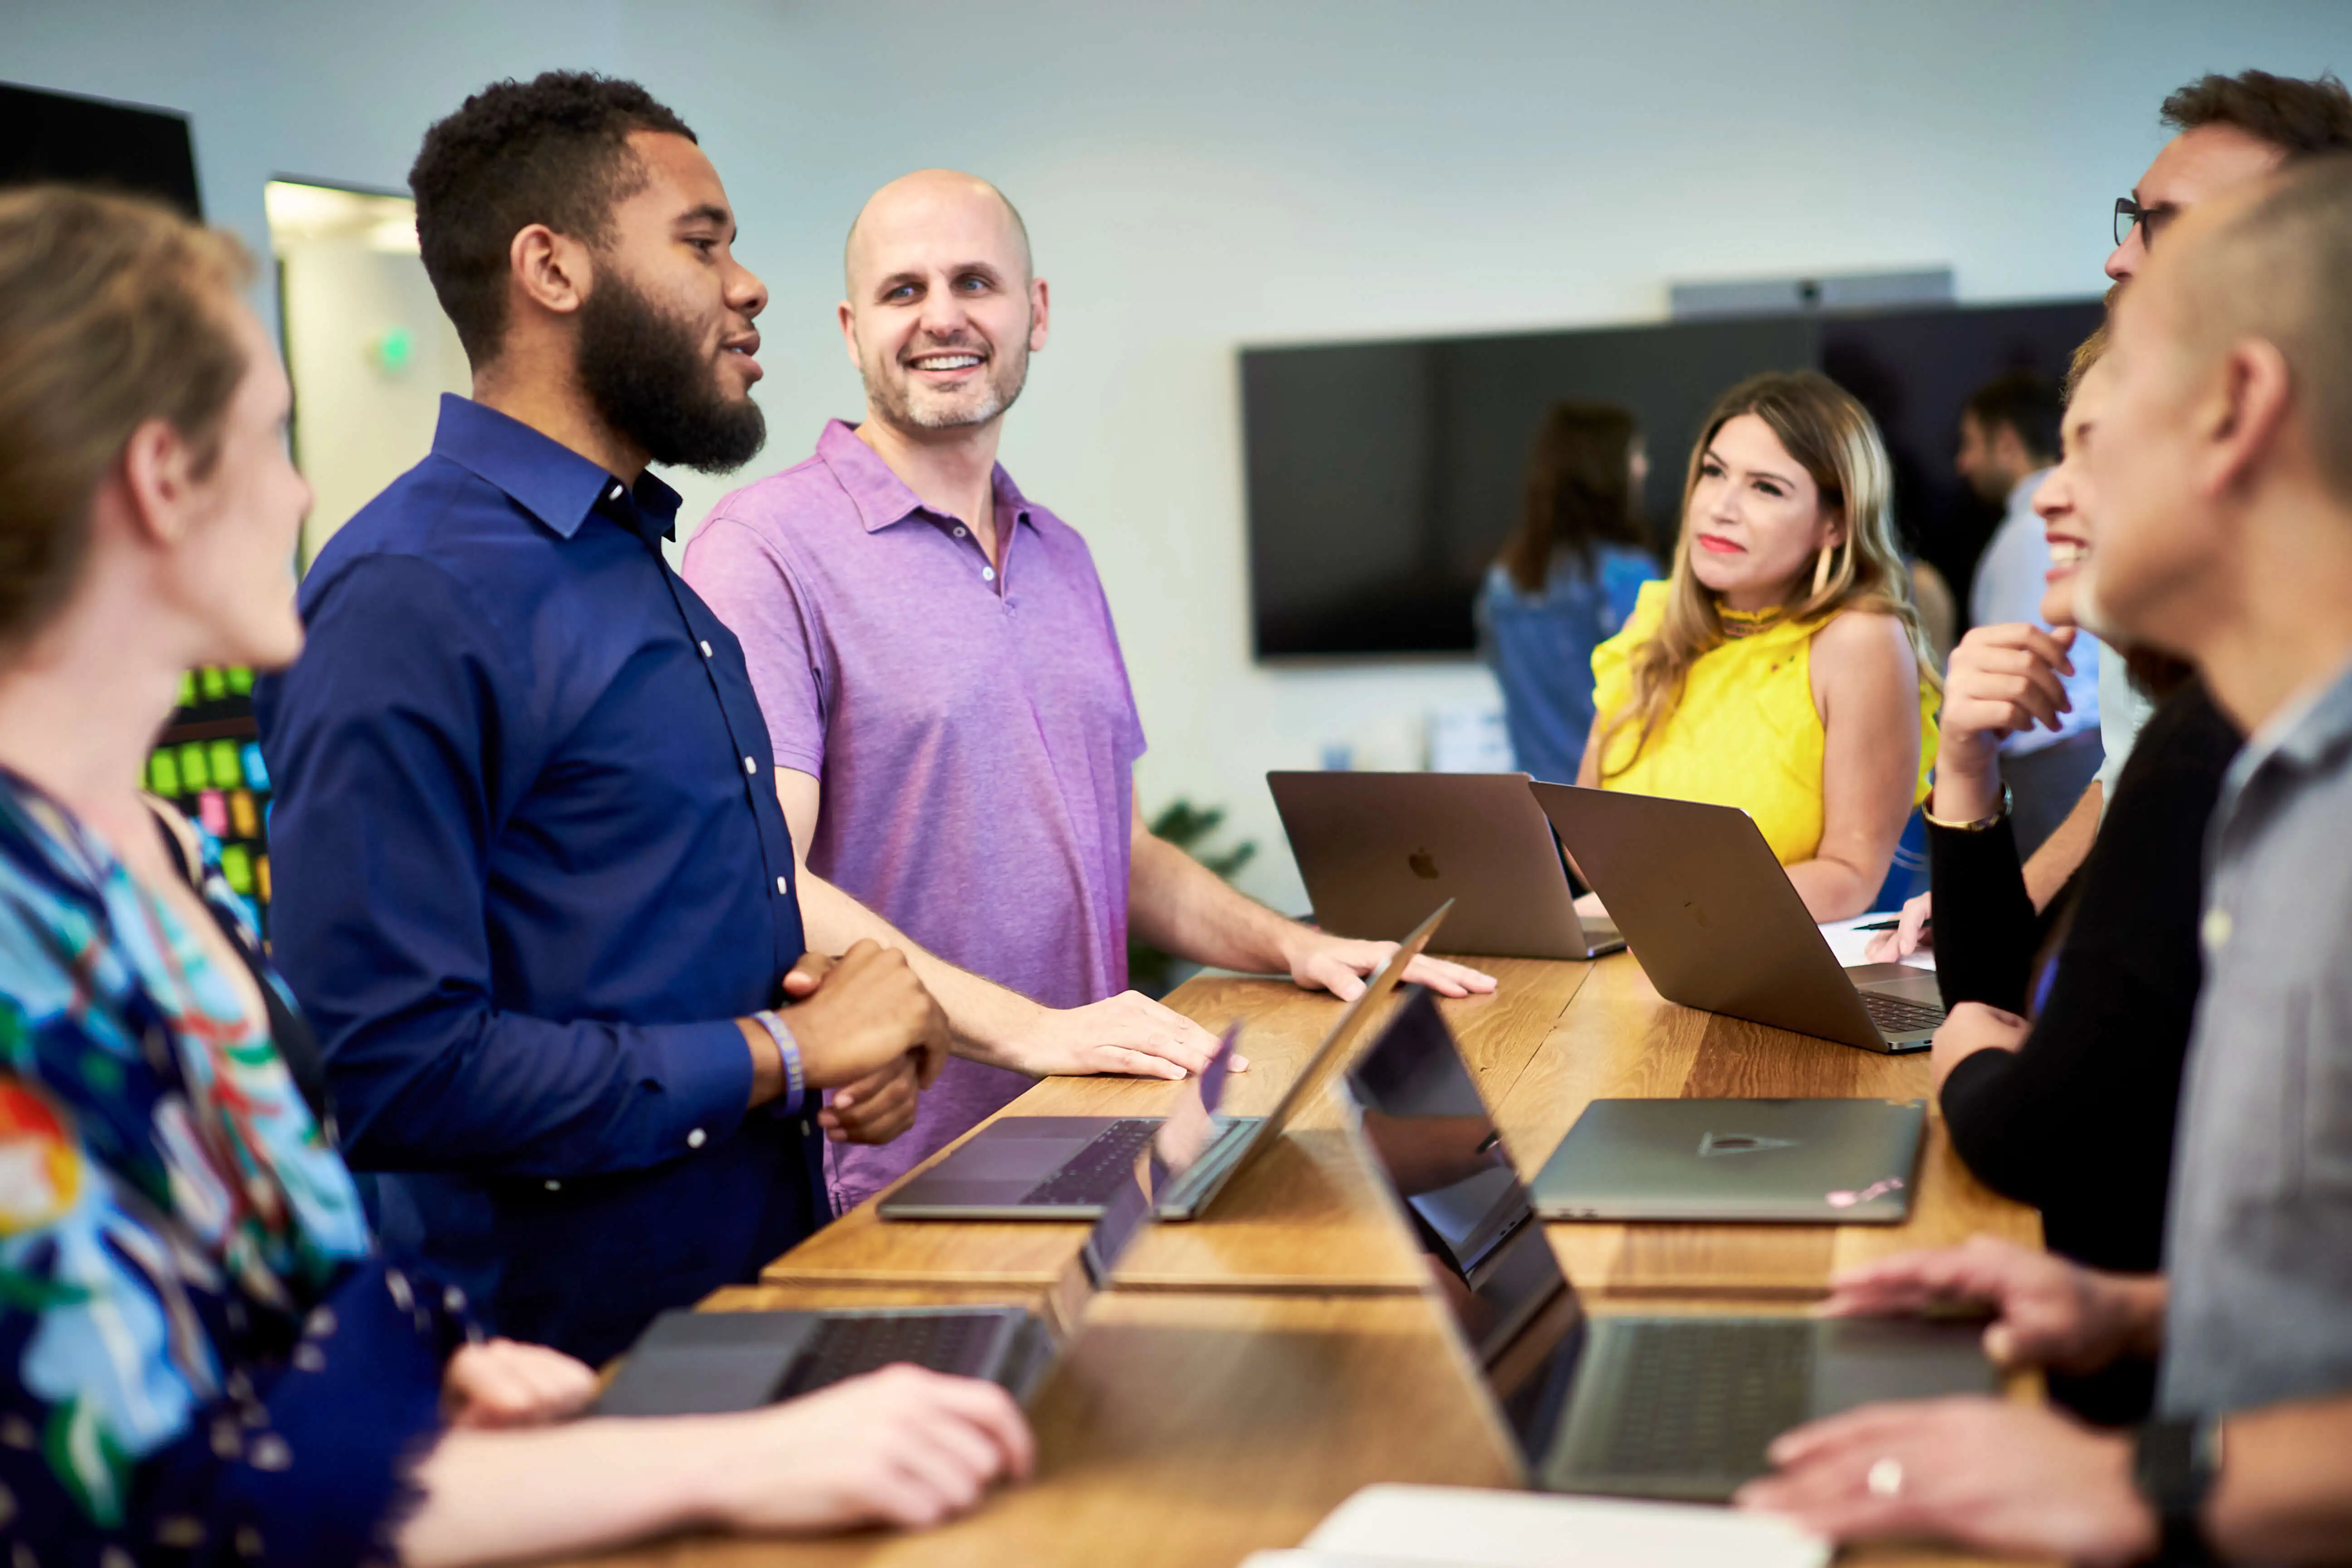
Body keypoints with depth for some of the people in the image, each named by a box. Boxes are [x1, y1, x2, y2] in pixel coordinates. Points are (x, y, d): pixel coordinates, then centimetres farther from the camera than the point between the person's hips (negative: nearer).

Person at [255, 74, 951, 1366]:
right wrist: (784, 1055, -17)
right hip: (569, 1365, -8)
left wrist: (861, 1029, 0)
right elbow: (387, 1067, -26)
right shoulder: (406, 601, -18)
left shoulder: (648, 571, 13)